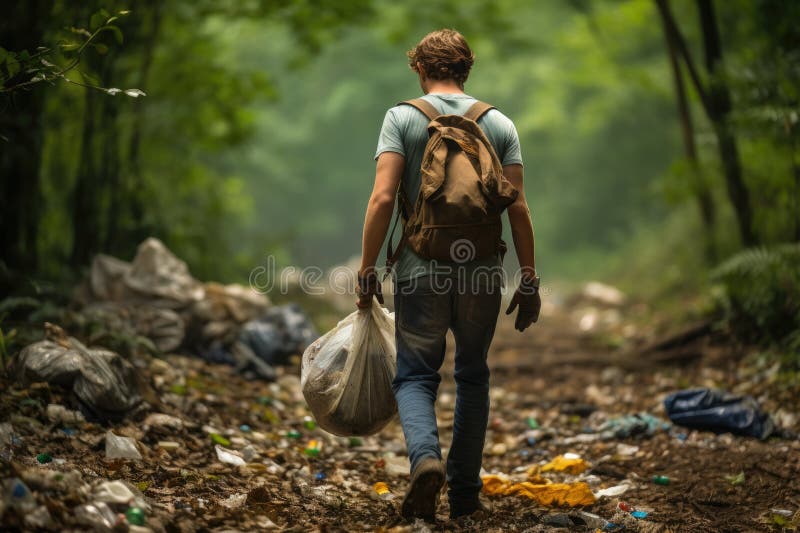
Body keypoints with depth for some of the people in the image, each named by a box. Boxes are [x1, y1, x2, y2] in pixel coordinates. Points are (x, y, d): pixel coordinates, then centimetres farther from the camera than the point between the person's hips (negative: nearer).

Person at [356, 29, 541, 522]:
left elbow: (383, 198, -9)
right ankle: (465, 491, 17)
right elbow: (518, 209, 1)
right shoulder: (500, 124, 6)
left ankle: (426, 456, -21)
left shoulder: (403, 117, 0)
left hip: (421, 269, -2)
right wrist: (530, 281, 6)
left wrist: (368, 268, -3)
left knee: (416, 375, 7)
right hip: (482, 273, 2)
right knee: (473, 377, 15)